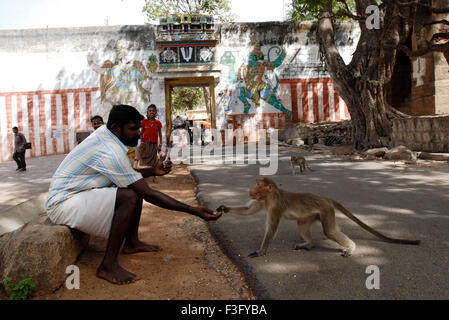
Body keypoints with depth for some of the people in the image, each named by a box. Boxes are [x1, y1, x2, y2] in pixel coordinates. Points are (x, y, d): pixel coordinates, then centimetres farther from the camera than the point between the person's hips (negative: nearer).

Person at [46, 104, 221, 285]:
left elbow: (127, 174, 14)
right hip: (62, 205, -10)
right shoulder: (111, 152, -27)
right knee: (131, 197, -29)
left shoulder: (103, 134, 3)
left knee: (136, 184, 8)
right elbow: (149, 195, -25)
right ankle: (108, 265, -19)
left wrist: (153, 171, -3)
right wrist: (193, 211, -23)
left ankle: (131, 242, 13)